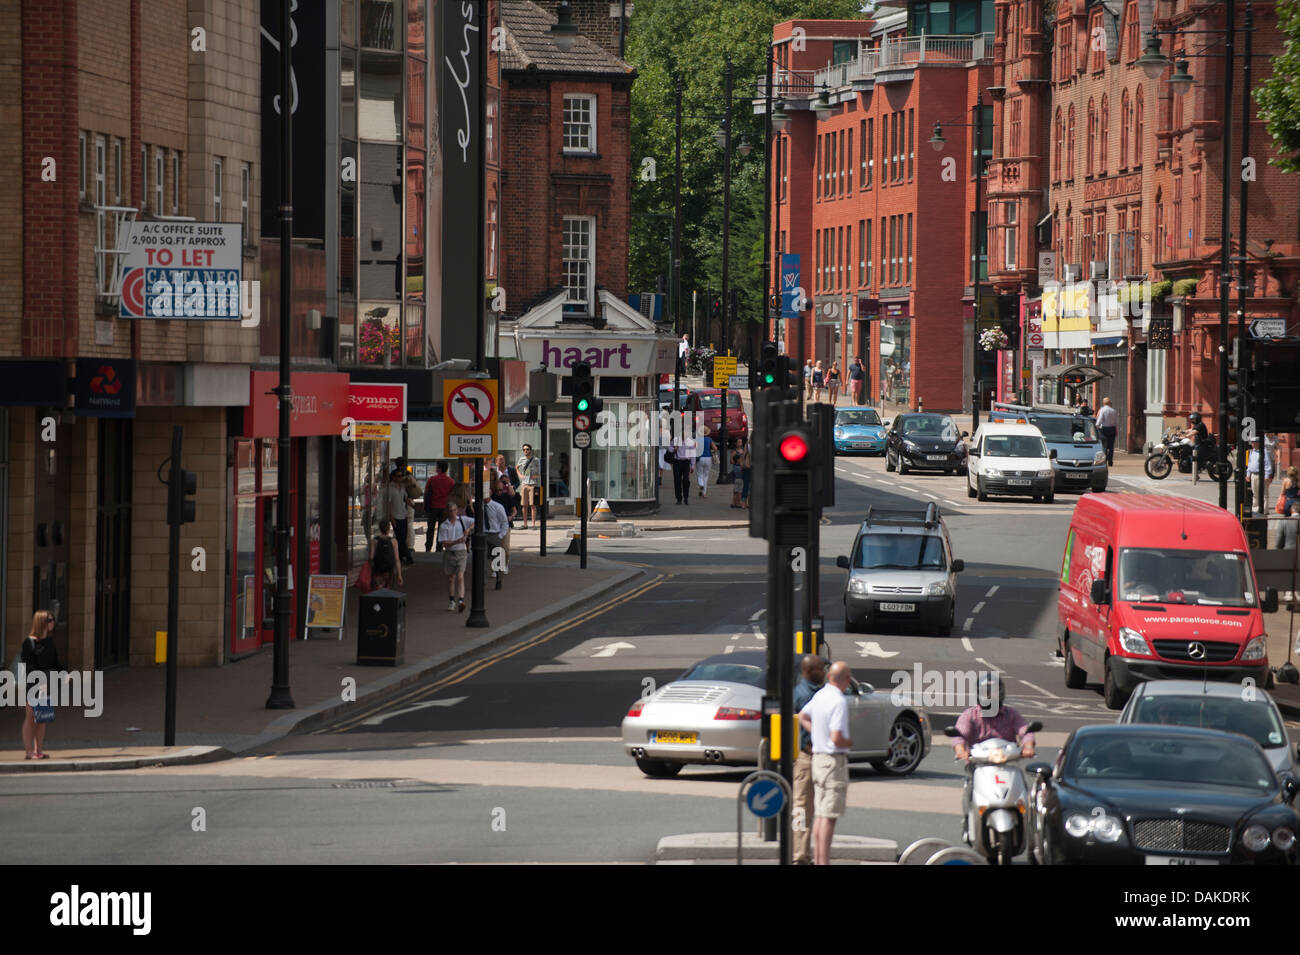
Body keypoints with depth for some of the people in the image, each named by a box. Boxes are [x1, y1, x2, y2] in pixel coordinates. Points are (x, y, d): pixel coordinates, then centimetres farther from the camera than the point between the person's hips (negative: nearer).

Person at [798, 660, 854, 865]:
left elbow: (802, 717, 24)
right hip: (834, 761, -9)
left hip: (818, 758, 9)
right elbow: (836, 738, -25)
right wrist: (851, 742, -4)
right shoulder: (839, 702, -19)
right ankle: (824, 863, -8)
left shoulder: (819, 696, 7)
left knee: (821, 815, 13)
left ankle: (818, 861, 16)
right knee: (829, 817, -7)